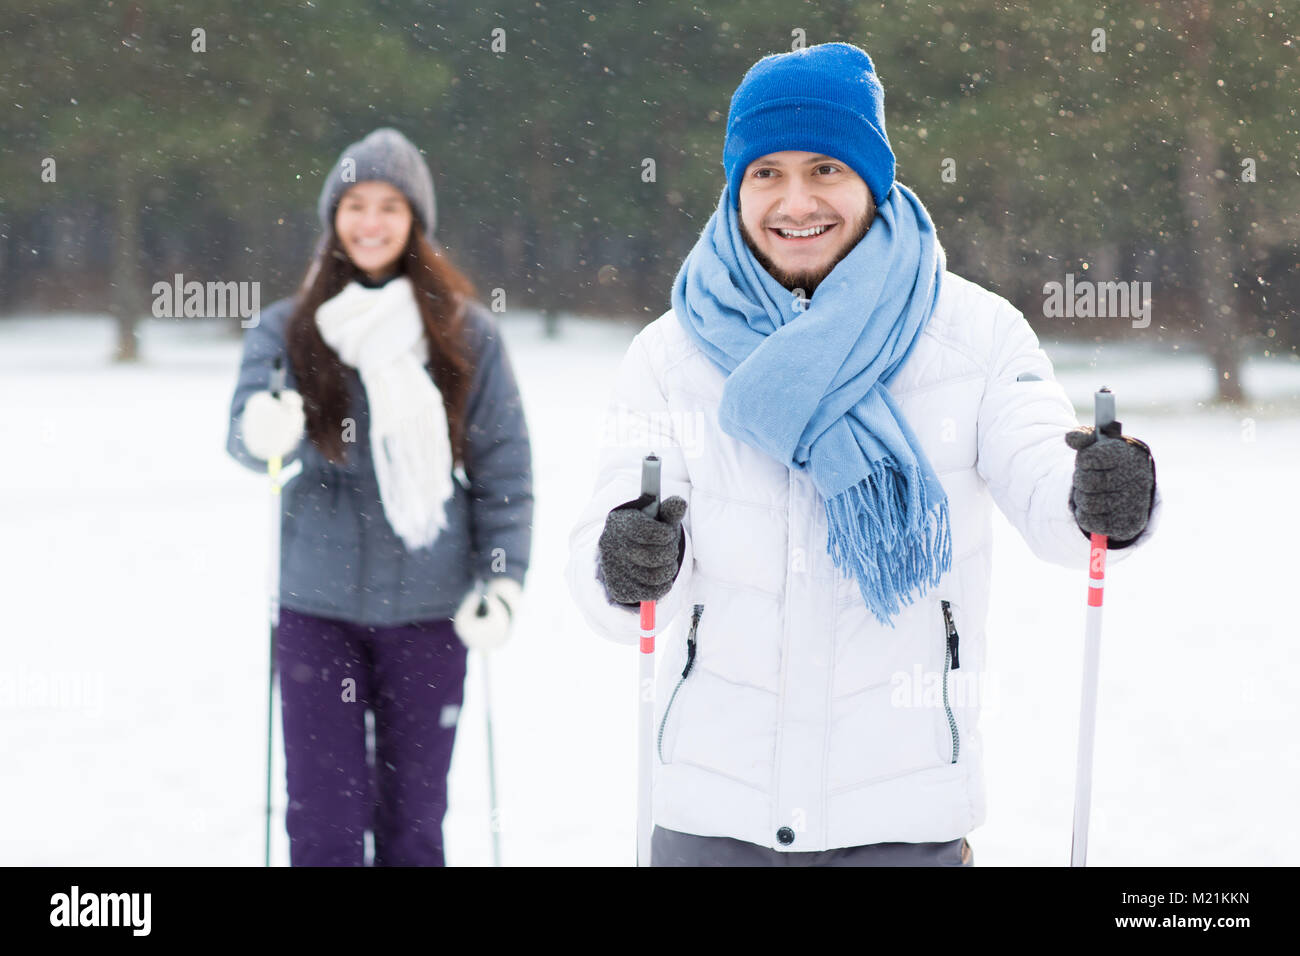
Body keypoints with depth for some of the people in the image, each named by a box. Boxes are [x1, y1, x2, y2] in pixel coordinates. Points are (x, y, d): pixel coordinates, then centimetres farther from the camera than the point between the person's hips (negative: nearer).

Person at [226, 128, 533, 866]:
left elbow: (505, 466, 4)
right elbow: (246, 430, -11)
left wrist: (505, 580, -7)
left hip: (428, 607, 0)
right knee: (325, 815, -2)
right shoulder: (287, 329, 4)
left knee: (414, 813, 7)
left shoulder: (467, 334, 3)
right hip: (318, 606, 0)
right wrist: (267, 431, -34)